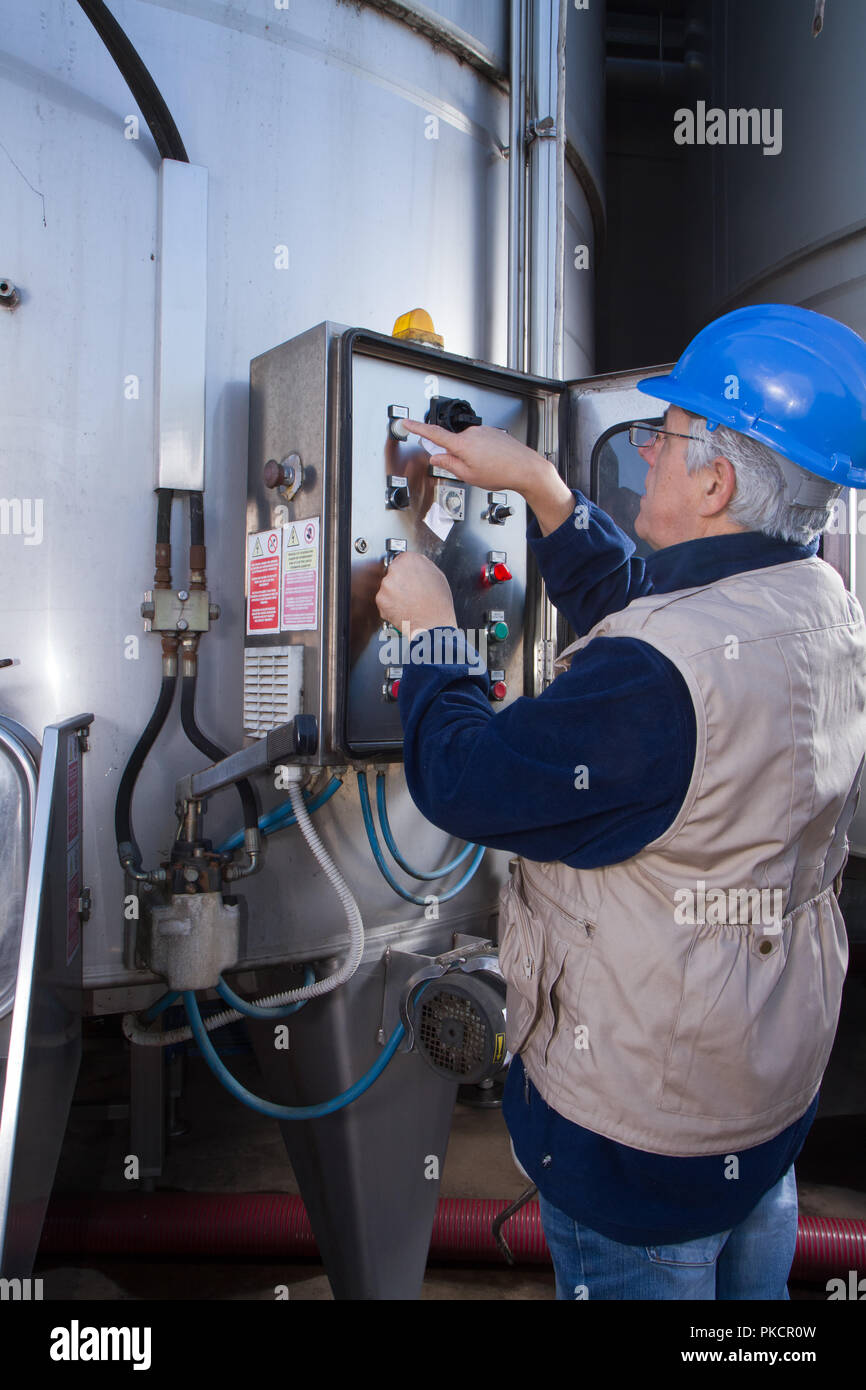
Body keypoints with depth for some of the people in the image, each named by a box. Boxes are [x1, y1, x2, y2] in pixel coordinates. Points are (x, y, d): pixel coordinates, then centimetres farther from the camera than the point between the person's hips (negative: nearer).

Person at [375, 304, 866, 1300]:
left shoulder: (658, 676, -35)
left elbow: (465, 783, -23)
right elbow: (631, 599, 9)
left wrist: (430, 633, -8)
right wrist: (539, 485, 6)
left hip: (642, 1125, -8)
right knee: (749, 1276, 30)